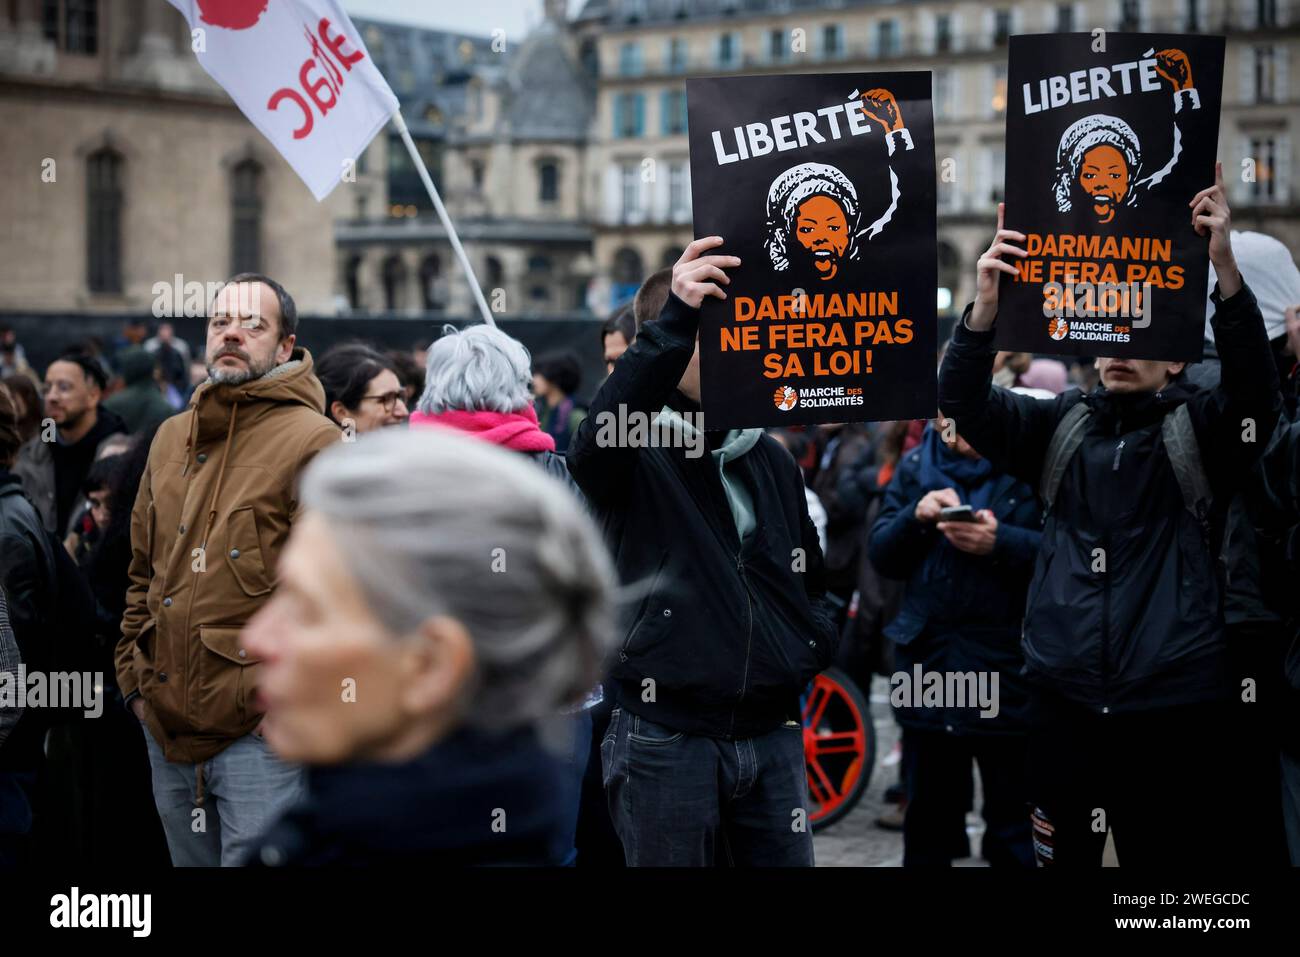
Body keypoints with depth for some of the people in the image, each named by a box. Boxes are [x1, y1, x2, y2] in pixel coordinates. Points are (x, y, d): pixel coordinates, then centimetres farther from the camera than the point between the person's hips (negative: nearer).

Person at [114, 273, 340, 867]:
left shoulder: (312, 443, -9)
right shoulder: (171, 439, 13)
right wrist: (134, 676, 14)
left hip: (259, 735, -7)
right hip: (166, 729, 7)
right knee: (190, 861, 18)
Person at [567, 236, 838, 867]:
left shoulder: (771, 460, 13)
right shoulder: (636, 458, -5)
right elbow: (602, 434, -32)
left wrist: (816, 641, 10)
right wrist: (676, 320, -39)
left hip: (772, 737, 5)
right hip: (665, 743, -5)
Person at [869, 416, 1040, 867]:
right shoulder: (915, 466, 11)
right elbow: (882, 555, 7)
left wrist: (999, 543, -24)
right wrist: (916, 517, -10)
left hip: (1006, 666, -4)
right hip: (926, 658, 5)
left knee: (1013, 829, 0)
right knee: (928, 825, 15)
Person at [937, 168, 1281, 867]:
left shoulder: (1200, 430, 3)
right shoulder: (1061, 426, 10)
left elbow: (1255, 385, -16)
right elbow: (965, 403, -1)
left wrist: (1225, 269, -30)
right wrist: (986, 305, -19)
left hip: (1173, 707, -2)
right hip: (1063, 701, 3)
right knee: (1061, 856, 9)